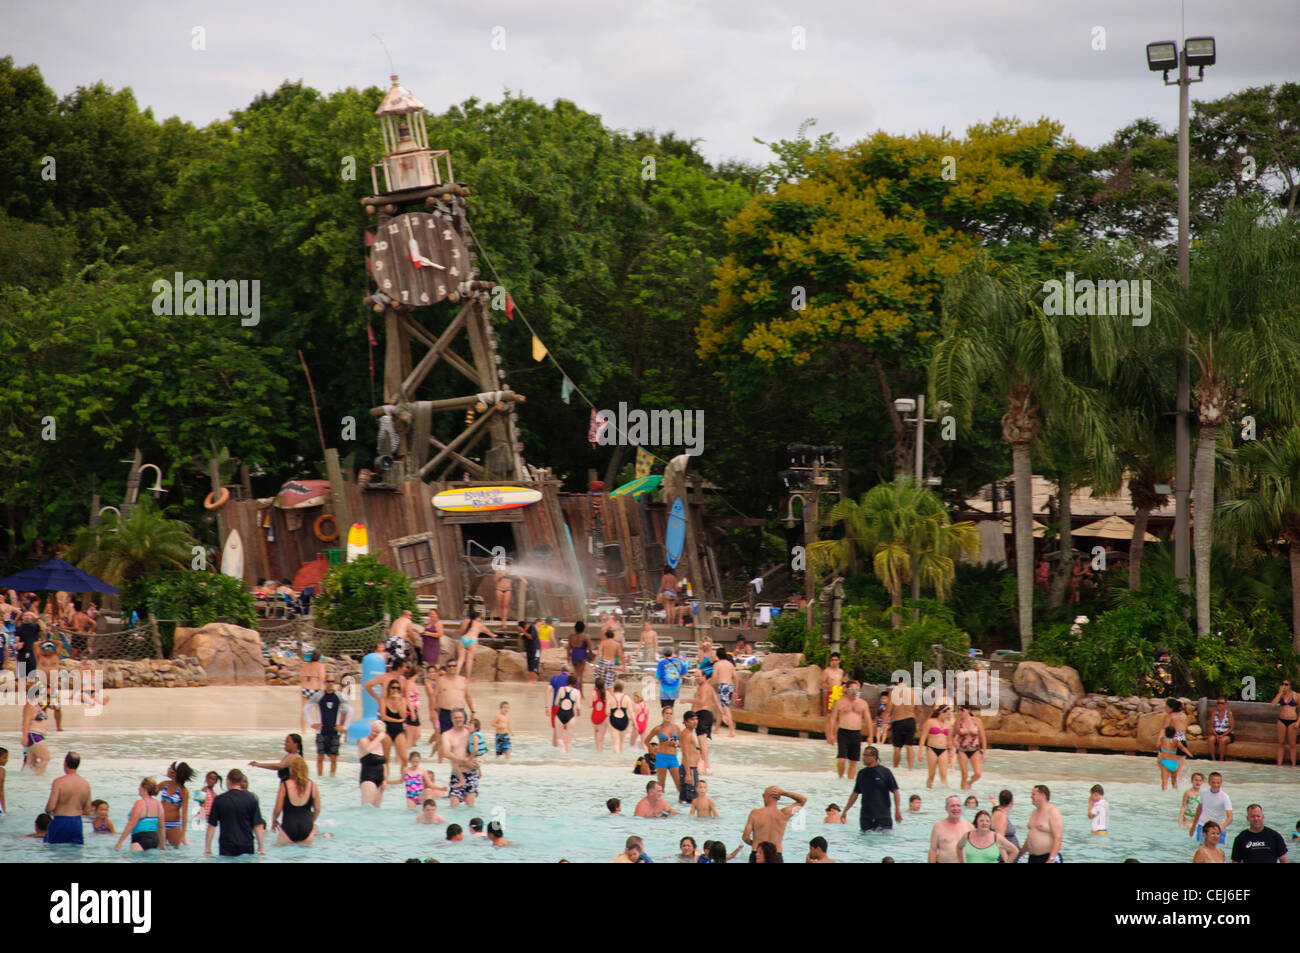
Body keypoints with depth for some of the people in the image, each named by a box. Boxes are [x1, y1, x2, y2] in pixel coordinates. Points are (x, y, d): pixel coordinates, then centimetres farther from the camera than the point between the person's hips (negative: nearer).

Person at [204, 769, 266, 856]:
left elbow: (212, 825, -1)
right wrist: (261, 847, 3)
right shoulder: (251, 799, -1)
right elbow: (258, 826, -2)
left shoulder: (219, 800, -3)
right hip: (247, 847, 1)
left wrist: (207, 847, 5)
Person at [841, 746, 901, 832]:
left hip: (883, 816, -4)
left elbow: (895, 792, -4)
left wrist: (897, 810, -14)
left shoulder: (885, 772, -3)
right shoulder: (862, 774, 9)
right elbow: (855, 793, 17)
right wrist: (845, 811, 17)